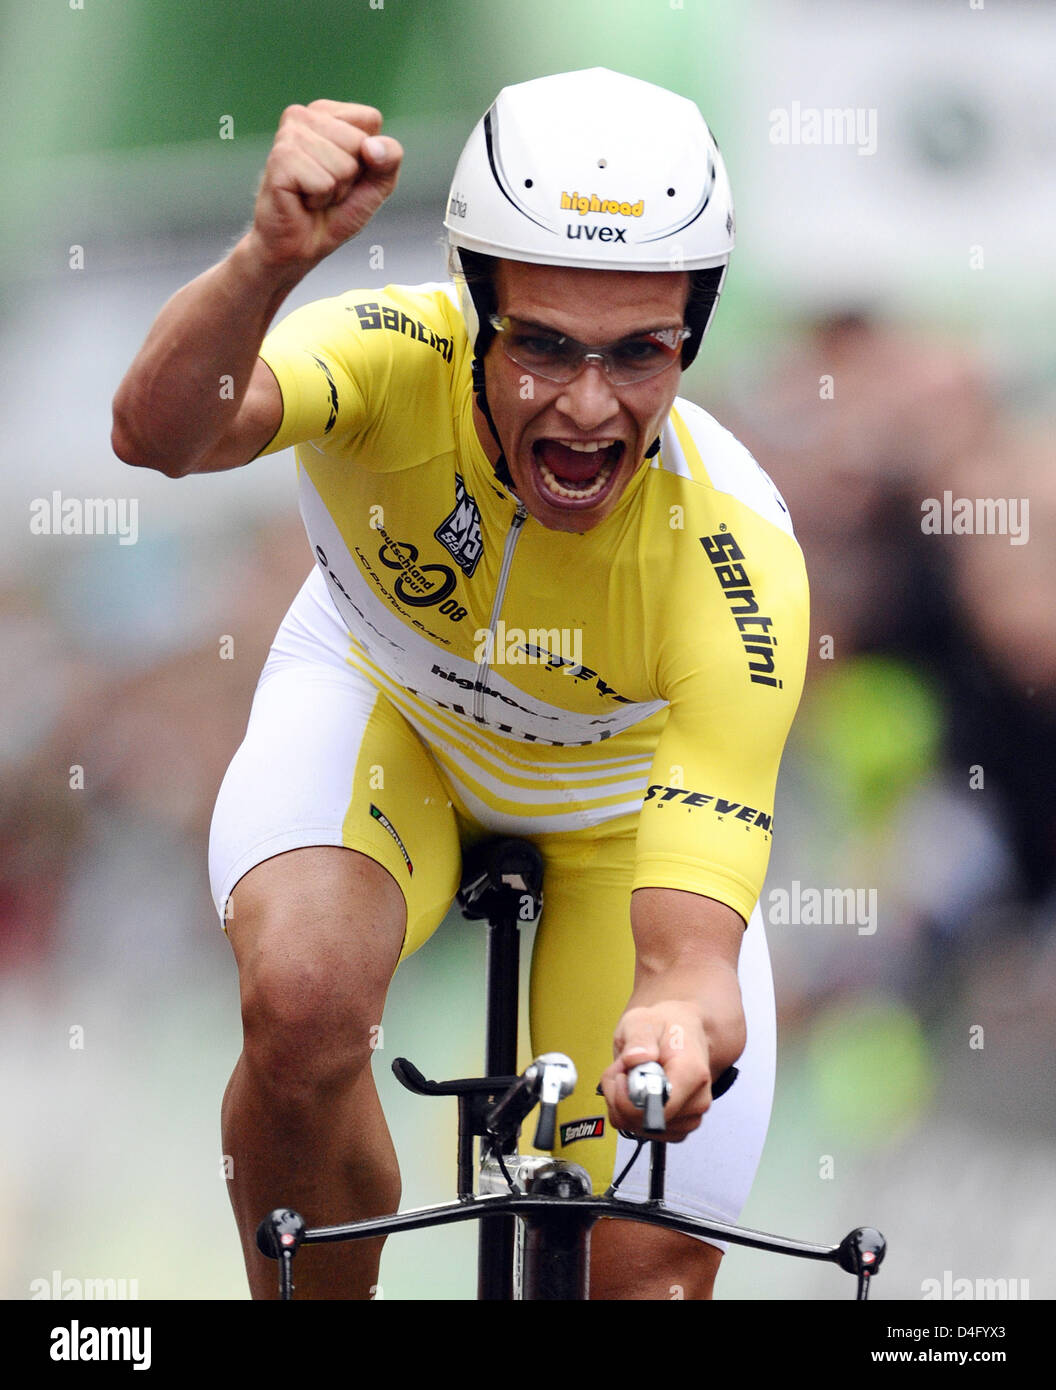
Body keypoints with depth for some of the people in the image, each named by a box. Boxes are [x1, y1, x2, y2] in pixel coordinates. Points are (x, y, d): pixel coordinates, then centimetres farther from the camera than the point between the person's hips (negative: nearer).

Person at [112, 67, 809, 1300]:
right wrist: (270, 258, -77)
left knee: (655, 1274, -7)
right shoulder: (404, 361, -35)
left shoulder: (728, 551, -37)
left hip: (622, 802, 0)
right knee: (303, 1001, -32)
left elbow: (692, 946, -42)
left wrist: (680, 1013, -66)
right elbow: (159, 433, -57)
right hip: (384, 703, 0)